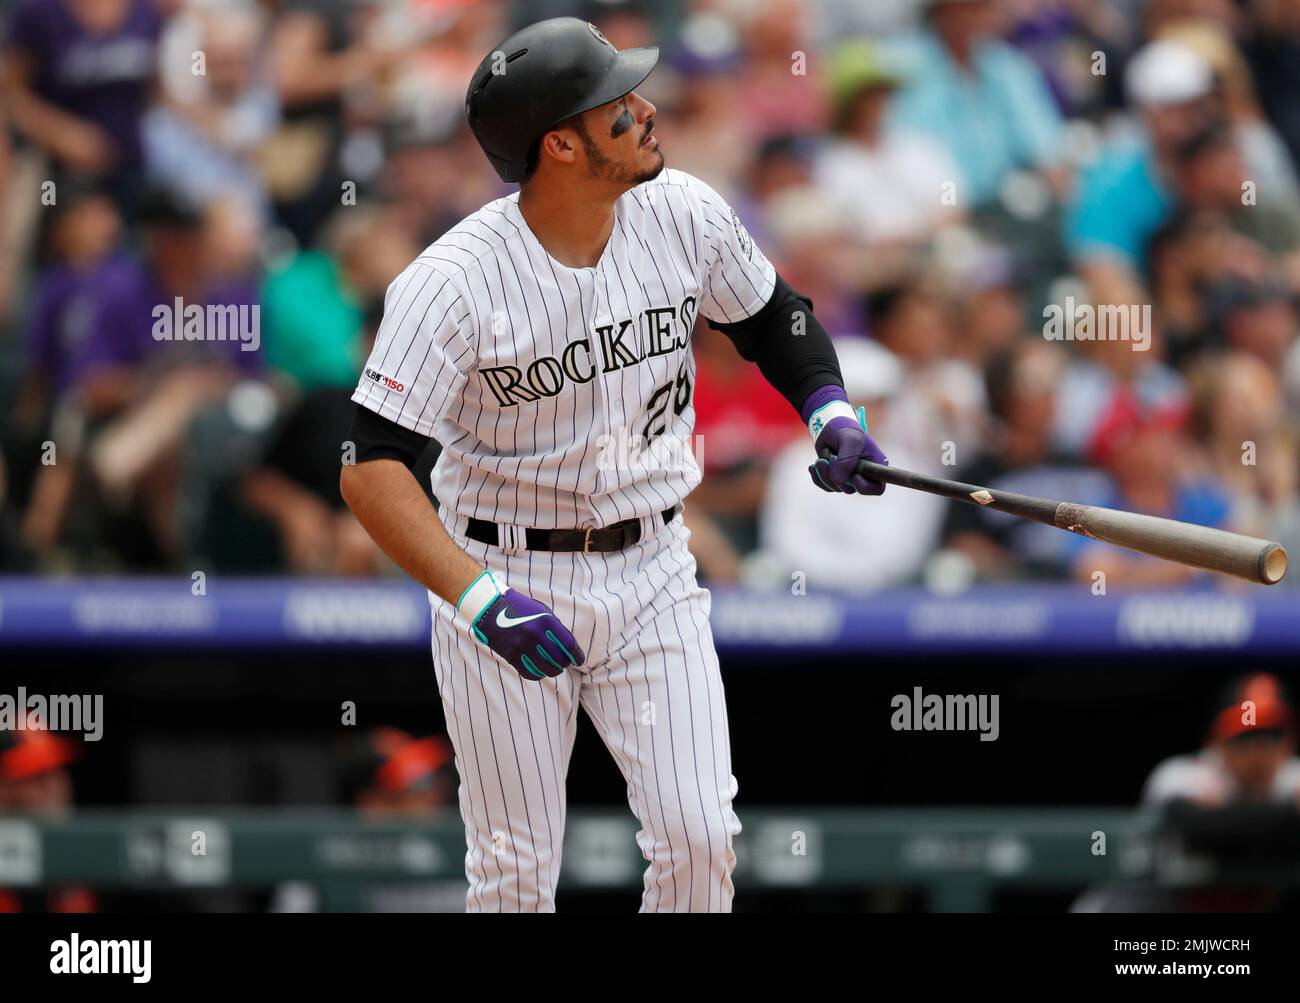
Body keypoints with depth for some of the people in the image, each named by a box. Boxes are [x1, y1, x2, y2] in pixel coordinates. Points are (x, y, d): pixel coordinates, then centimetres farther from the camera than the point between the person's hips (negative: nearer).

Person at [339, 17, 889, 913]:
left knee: (699, 839, -6)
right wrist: (482, 600, -38)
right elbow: (373, 469, -27)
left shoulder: (683, 216, -7)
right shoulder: (454, 281, -23)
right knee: (515, 873, 2)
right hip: (507, 577, -4)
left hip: (650, 575, 4)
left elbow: (771, 315, 14)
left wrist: (832, 410, -5)